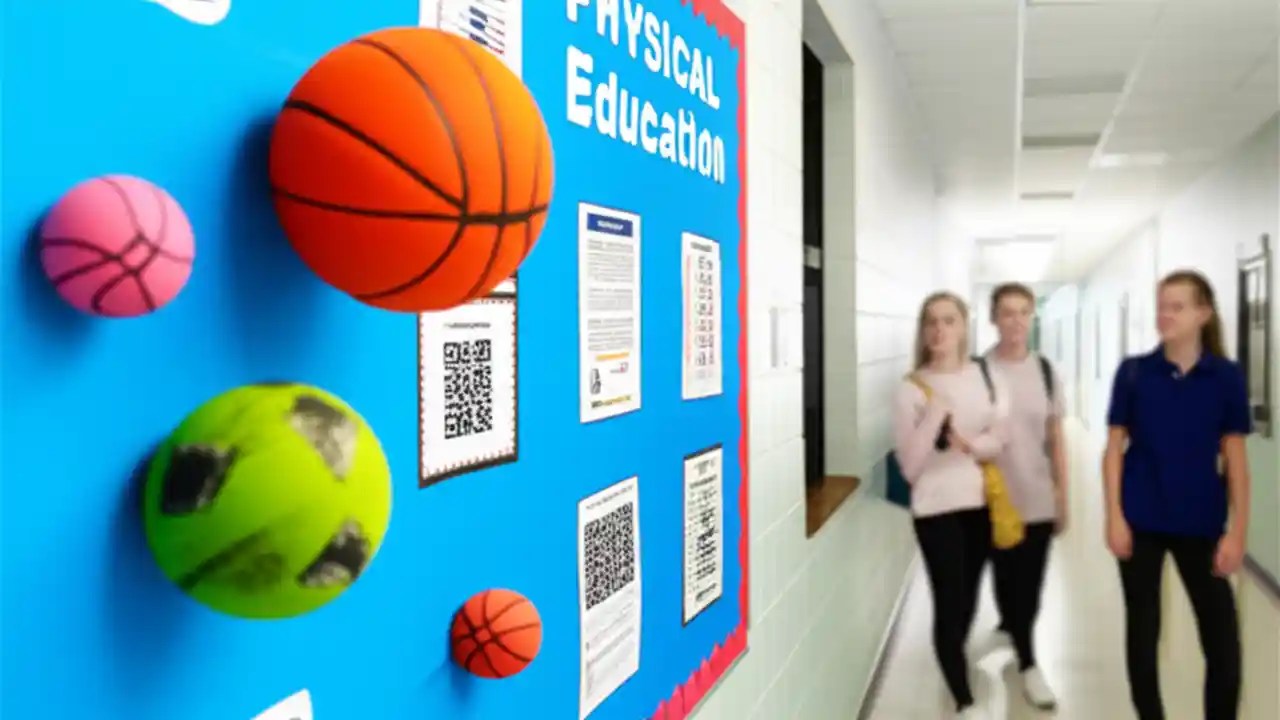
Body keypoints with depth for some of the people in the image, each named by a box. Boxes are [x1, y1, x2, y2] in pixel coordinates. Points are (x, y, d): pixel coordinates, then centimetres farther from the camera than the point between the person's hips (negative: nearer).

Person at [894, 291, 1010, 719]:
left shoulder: (986, 378, 3)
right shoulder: (913, 388, -8)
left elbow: (998, 440, -1)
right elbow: (909, 465, -13)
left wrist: (972, 445, -20)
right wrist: (935, 414, -22)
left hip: (981, 502, 4)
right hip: (936, 507, -4)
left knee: (968, 600, 14)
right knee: (949, 603, -6)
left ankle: (954, 666, 40)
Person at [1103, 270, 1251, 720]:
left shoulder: (1226, 377, -2)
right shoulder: (1133, 372, -3)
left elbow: (1234, 458, -1)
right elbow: (1115, 448, 0)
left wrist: (1237, 531, -5)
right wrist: (1114, 516, -6)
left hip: (1201, 522, 0)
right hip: (1141, 520, 0)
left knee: (1222, 637, 1)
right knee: (1142, 627, 10)